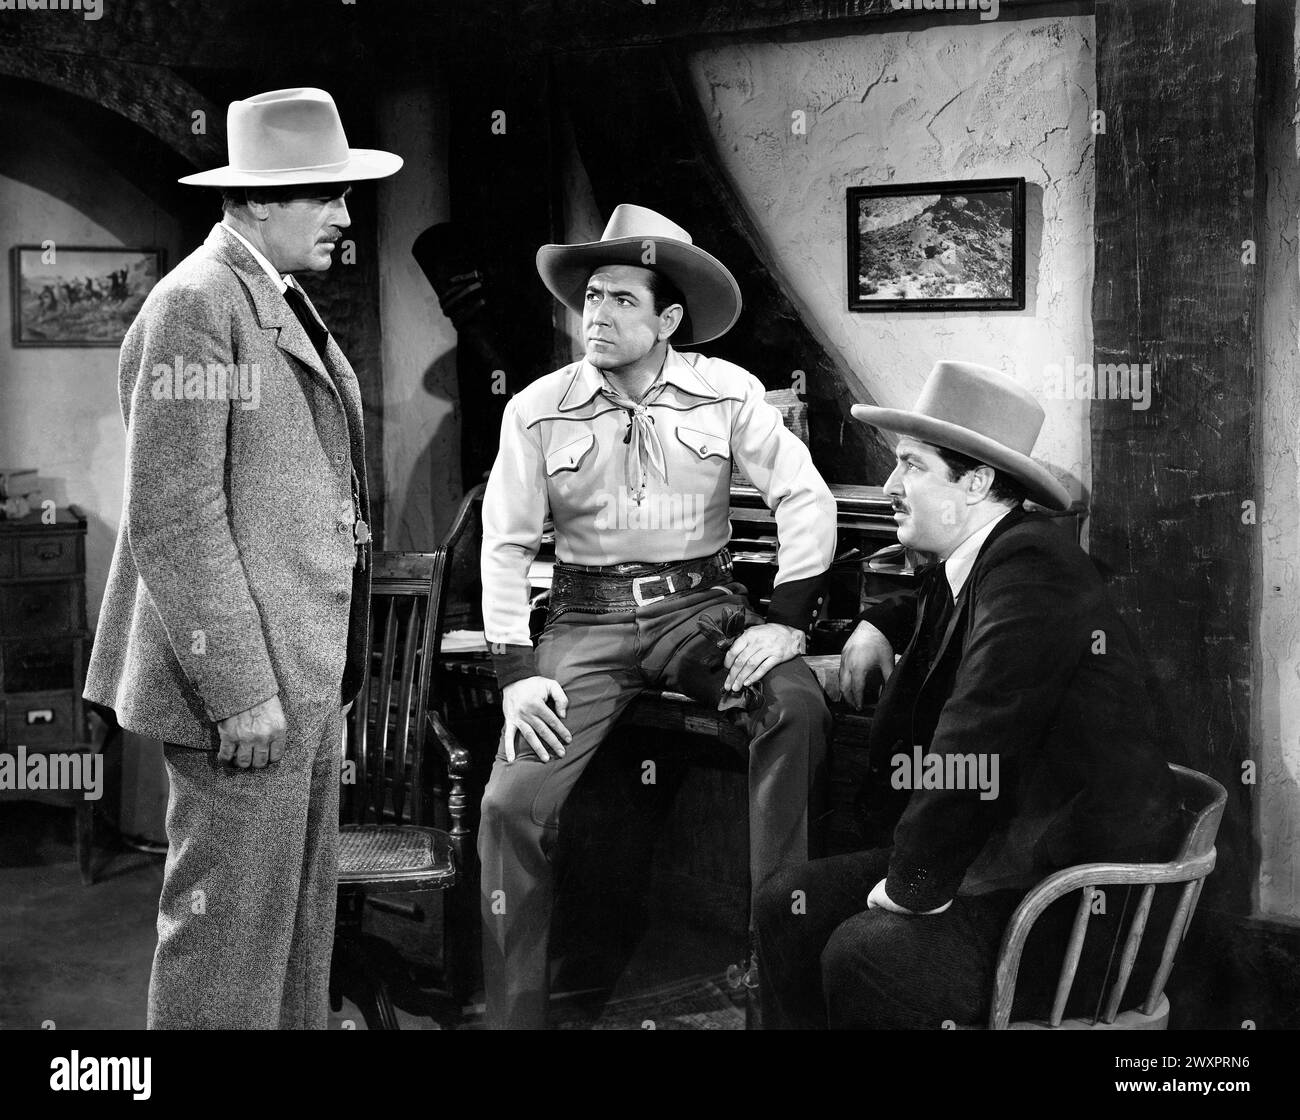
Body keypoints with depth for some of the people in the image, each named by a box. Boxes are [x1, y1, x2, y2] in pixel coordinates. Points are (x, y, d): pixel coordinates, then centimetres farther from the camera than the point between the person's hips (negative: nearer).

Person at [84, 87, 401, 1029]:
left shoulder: (282, 300, 16)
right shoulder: (195, 305, -15)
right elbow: (174, 520, -20)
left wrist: (326, 669, 18)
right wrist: (241, 691, -22)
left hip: (306, 673, 10)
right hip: (244, 679, -10)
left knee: (302, 918, 16)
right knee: (232, 924, -2)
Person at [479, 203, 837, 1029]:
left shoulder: (727, 393, -2)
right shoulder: (539, 410, -1)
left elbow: (807, 501, -3)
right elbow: (506, 544, 1)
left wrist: (785, 621, -12)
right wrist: (516, 672, -7)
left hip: (702, 605, 0)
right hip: (589, 618, 1)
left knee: (800, 708, -29)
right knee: (513, 802, -14)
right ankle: (514, 1010, 5)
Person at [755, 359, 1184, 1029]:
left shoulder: (1032, 568, -20)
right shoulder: (968, 569, 11)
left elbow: (974, 751, -26)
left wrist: (915, 884, -16)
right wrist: (877, 625, 18)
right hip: (1001, 858, 10)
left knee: (861, 954, -26)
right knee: (789, 906, 1)